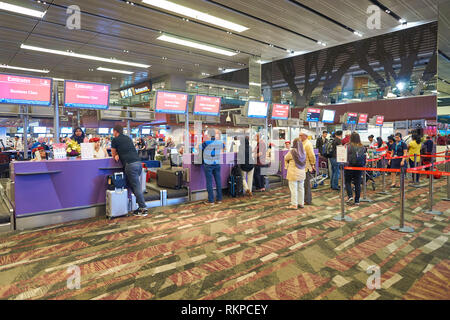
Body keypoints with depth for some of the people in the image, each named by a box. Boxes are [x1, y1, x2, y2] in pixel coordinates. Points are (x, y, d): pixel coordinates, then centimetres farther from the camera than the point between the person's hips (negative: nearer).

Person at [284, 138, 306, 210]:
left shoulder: (292, 152, -16)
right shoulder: (303, 152, -1)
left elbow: (286, 158, 0)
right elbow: (305, 161, 8)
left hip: (293, 173, -6)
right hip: (301, 173, 6)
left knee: (293, 189, 0)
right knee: (301, 188, 15)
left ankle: (294, 205, 3)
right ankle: (301, 203, 23)